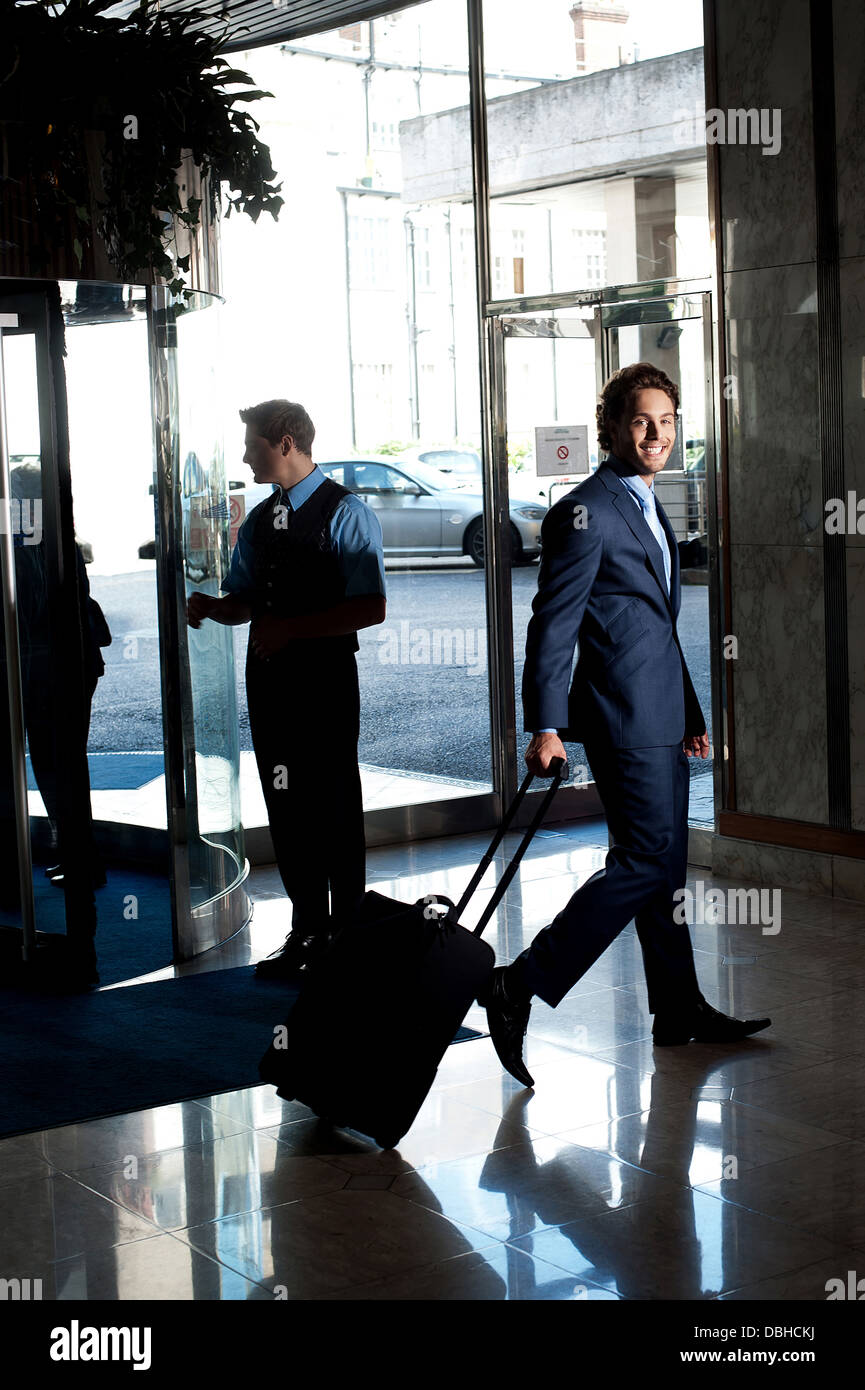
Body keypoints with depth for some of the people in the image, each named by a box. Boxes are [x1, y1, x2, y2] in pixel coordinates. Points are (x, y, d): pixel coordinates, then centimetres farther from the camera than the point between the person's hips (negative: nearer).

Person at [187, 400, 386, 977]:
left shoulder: (345, 514, -10)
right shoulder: (260, 520, 13)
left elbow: (370, 609, -17)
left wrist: (290, 629, -20)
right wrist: (211, 605, -1)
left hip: (324, 681, -7)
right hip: (268, 679, 7)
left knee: (334, 810, 2)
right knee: (286, 808, 13)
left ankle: (346, 936, 14)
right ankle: (307, 933, 25)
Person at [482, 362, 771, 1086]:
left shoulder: (649, 507, 18)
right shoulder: (586, 513, -11)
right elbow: (553, 624, -15)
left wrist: (690, 713, 23)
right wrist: (547, 726, -20)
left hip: (661, 713, 9)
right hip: (624, 714, -9)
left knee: (665, 864, 13)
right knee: (646, 861, -10)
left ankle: (680, 1011, 21)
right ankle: (521, 986, -6)